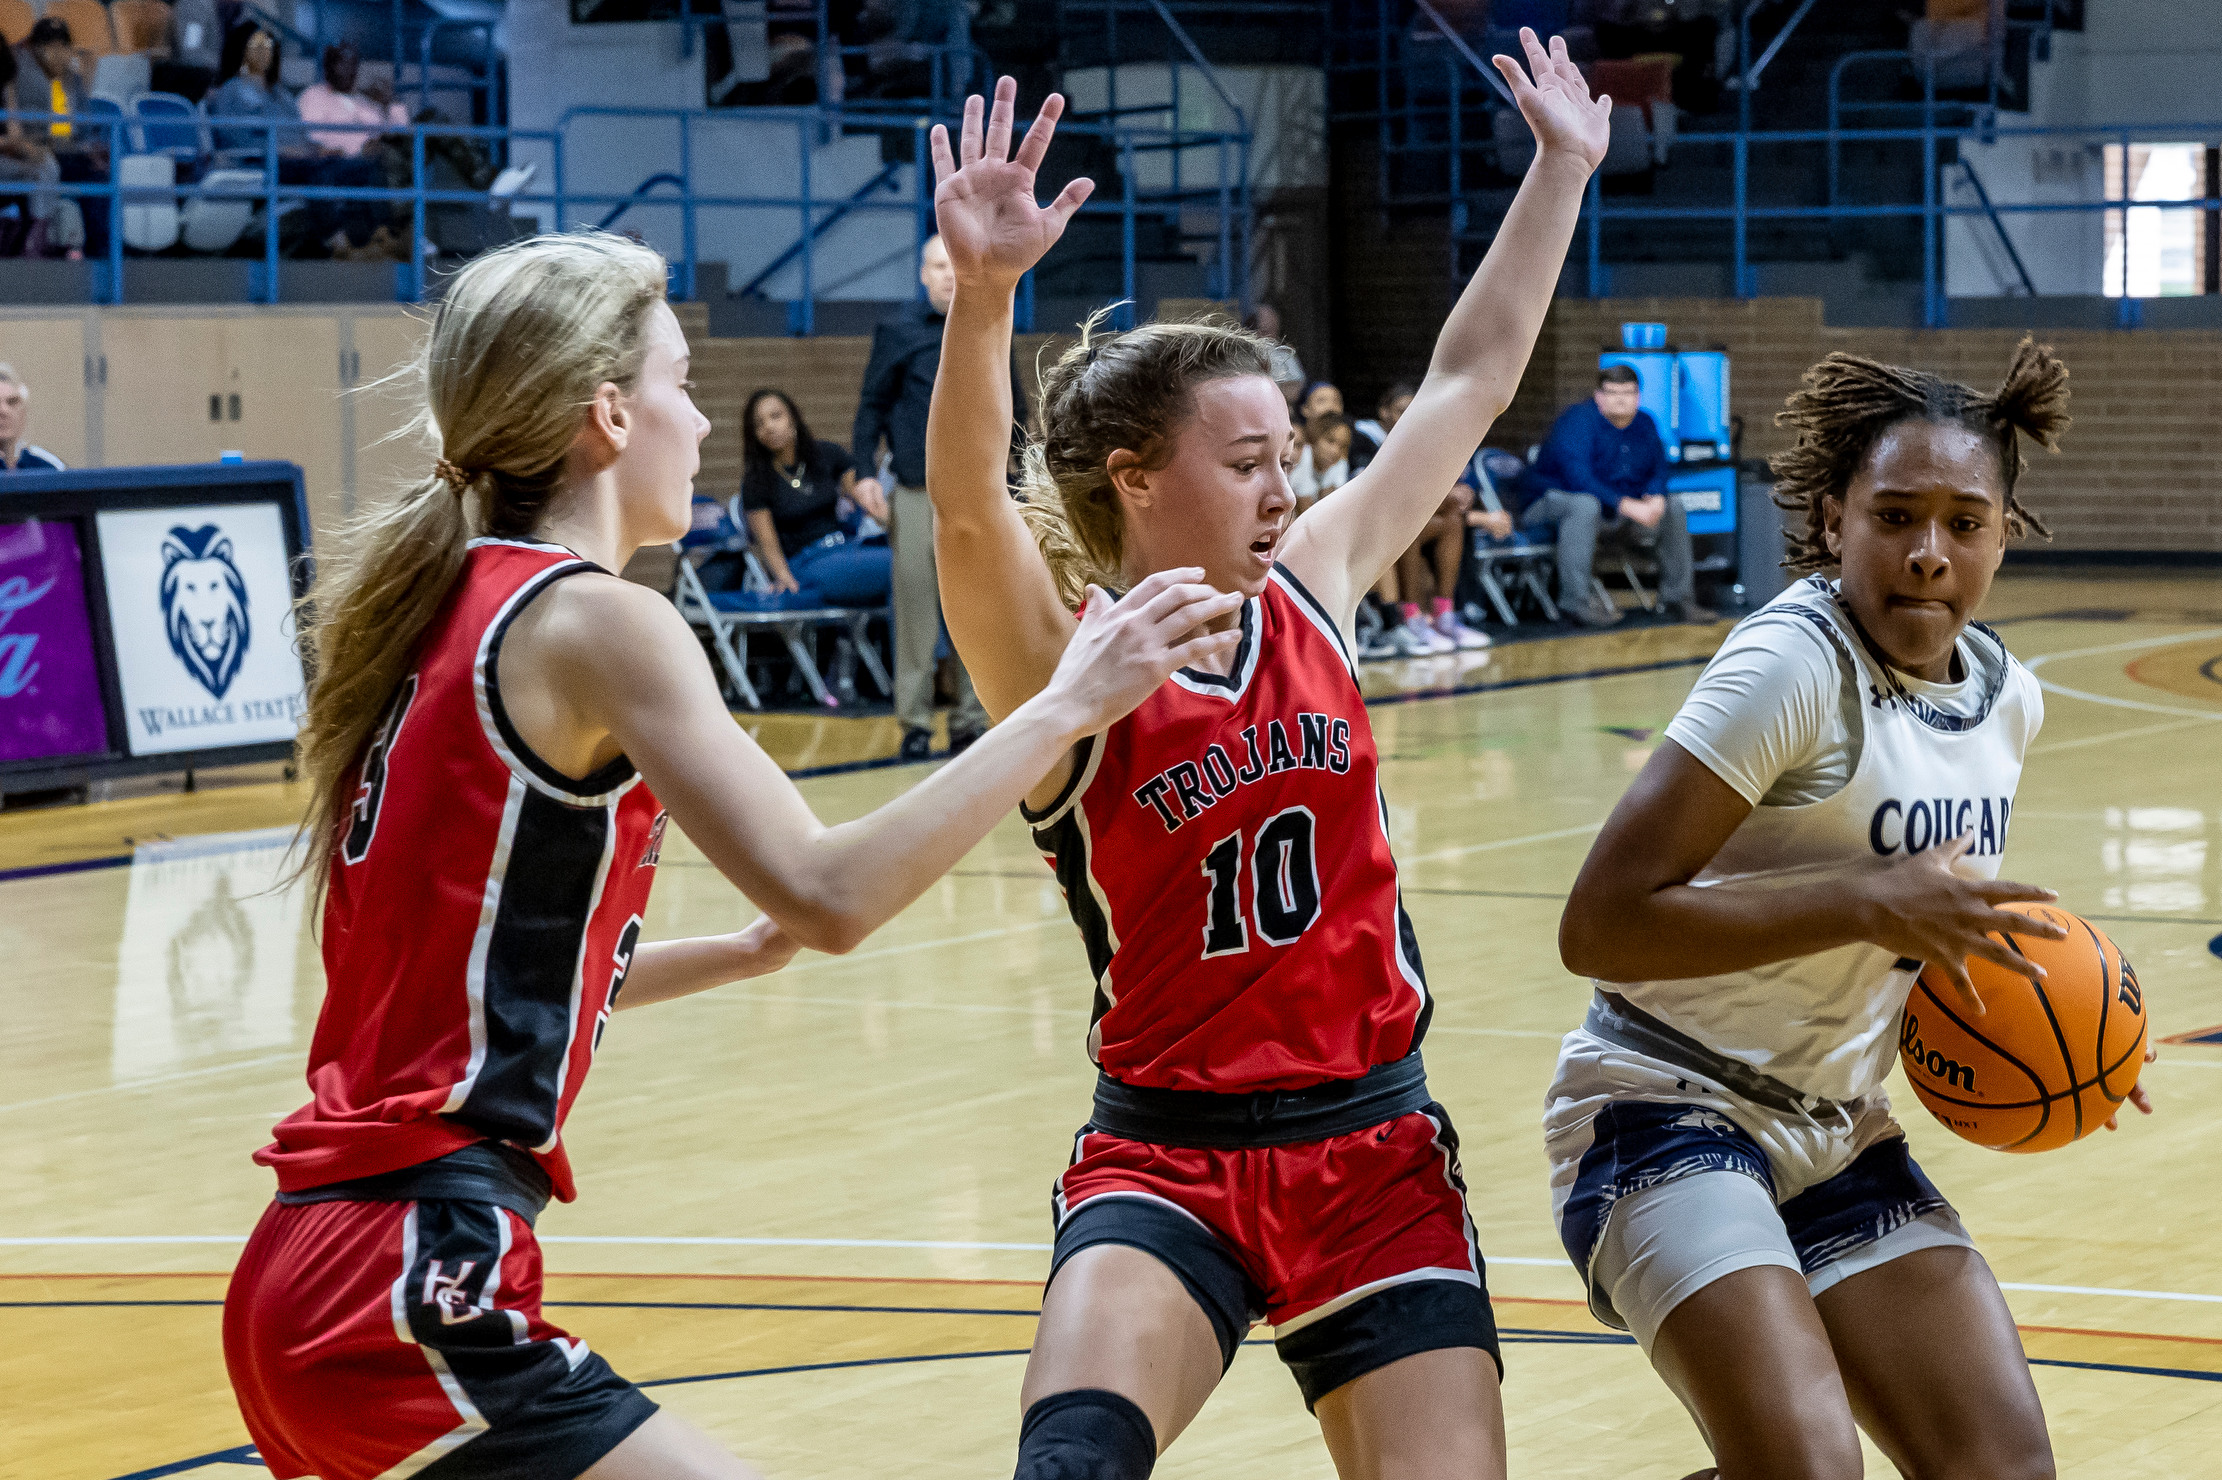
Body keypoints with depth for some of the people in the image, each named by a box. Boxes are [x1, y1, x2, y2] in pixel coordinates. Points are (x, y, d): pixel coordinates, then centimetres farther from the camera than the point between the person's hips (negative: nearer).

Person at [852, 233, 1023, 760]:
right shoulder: (898, 331, 3)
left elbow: (1014, 408, 15)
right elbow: (872, 405, 5)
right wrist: (864, 470, -5)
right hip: (916, 494, -2)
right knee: (916, 608, -2)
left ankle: (970, 718, 9)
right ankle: (915, 721, 3)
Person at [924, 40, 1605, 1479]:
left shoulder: (1310, 588, 5)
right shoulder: (1064, 670, -9)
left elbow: (1471, 381, 14)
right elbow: (970, 511, -30)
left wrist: (1564, 169, 16)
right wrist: (983, 292, -45)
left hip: (1378, 1150, 5)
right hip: (1168, 1160, -4)